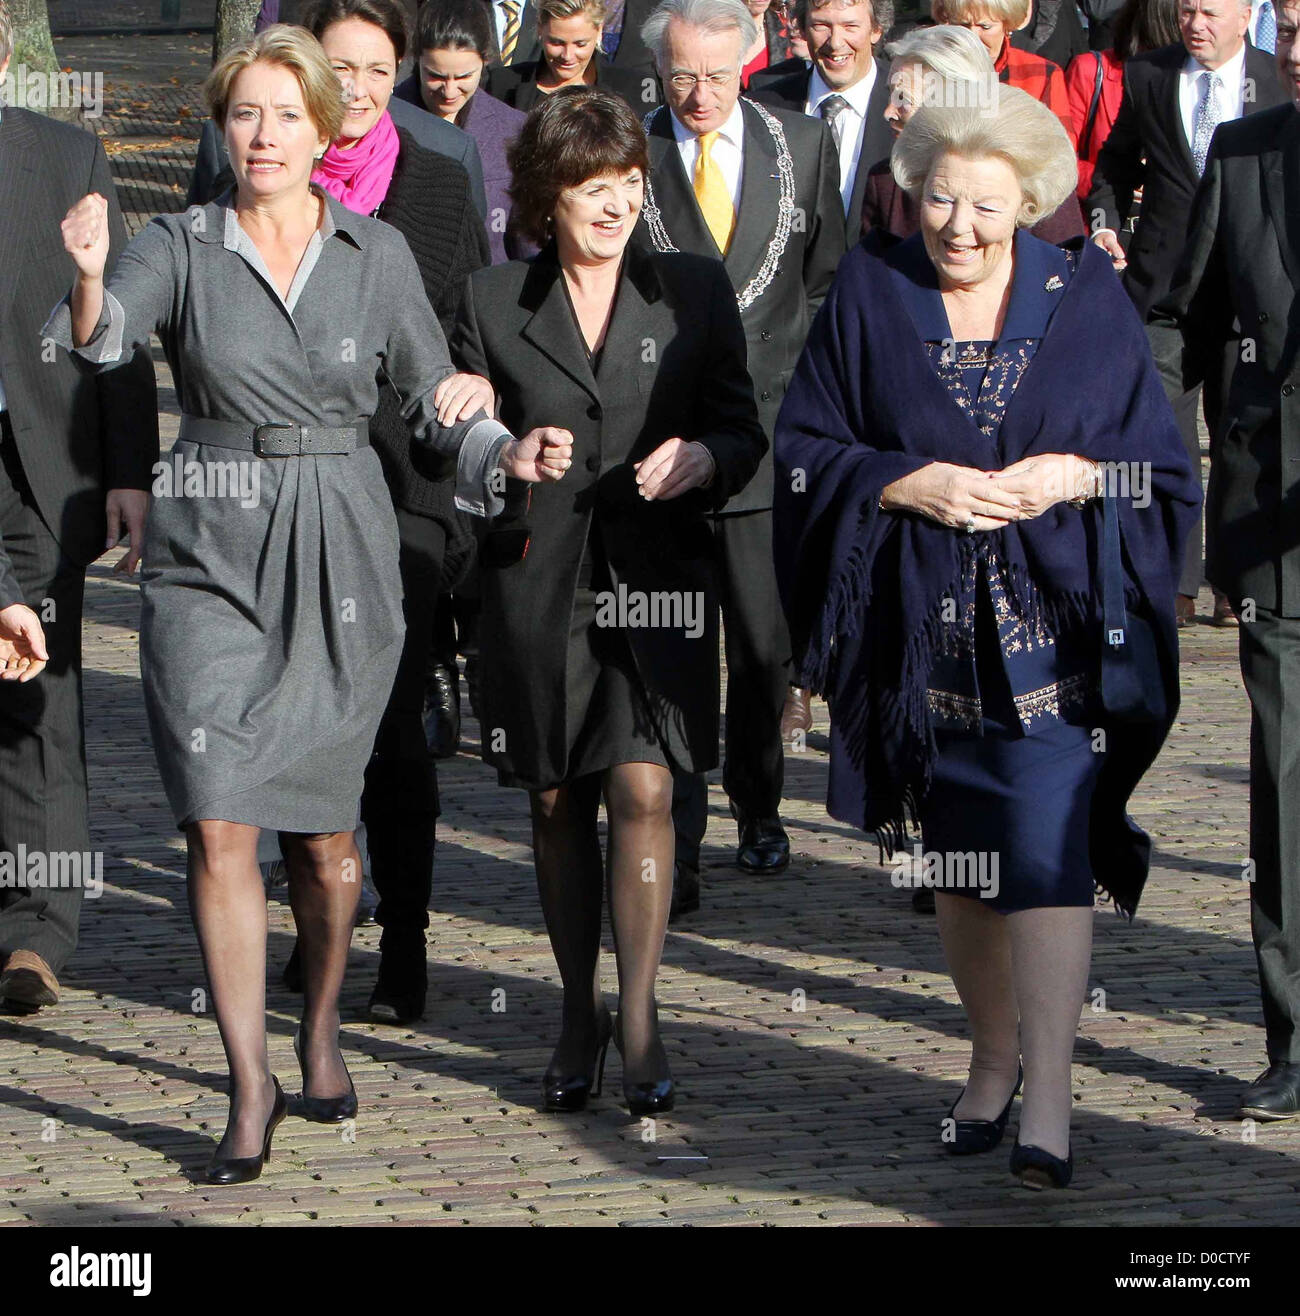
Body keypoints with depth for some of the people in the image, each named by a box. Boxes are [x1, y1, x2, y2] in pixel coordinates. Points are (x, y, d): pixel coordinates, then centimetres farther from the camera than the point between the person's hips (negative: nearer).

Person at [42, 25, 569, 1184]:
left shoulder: (378, 253, 4)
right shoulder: (181, 248, -1)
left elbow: (434, 396, 10)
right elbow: (103, 338, -19)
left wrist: (503, 454, -9)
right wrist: (89, 278, -41)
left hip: (342, 560, 1)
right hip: (212, 558, -1)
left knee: (323, 827, 8)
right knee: (220, 825, -9)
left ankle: (323, 1033, 33)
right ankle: (251, 1087, 0)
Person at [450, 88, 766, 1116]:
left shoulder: (693, 292, 5)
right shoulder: (495, 305, 6)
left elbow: (744, 429, 9)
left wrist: (704, 457, -13)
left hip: (657, 576, -1)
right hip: (537, 580, 1)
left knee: (642, 790, -13)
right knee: (557, 803, 7)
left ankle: (639, 1017, -6)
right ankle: (580, 1014, 20)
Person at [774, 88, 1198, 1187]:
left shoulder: (1086, 300, 1)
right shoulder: (869, 294, 2)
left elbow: (1160, 465, 4)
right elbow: (804, 448, 2)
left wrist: (1078, 477, -15)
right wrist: (905, 484, -14)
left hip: (1049, 625, -2)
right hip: (925, 633, 2)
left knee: (1044, 853, -13)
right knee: (960, 864, 11)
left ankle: (1046, 1102, -14)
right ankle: (993, 1063, 28)